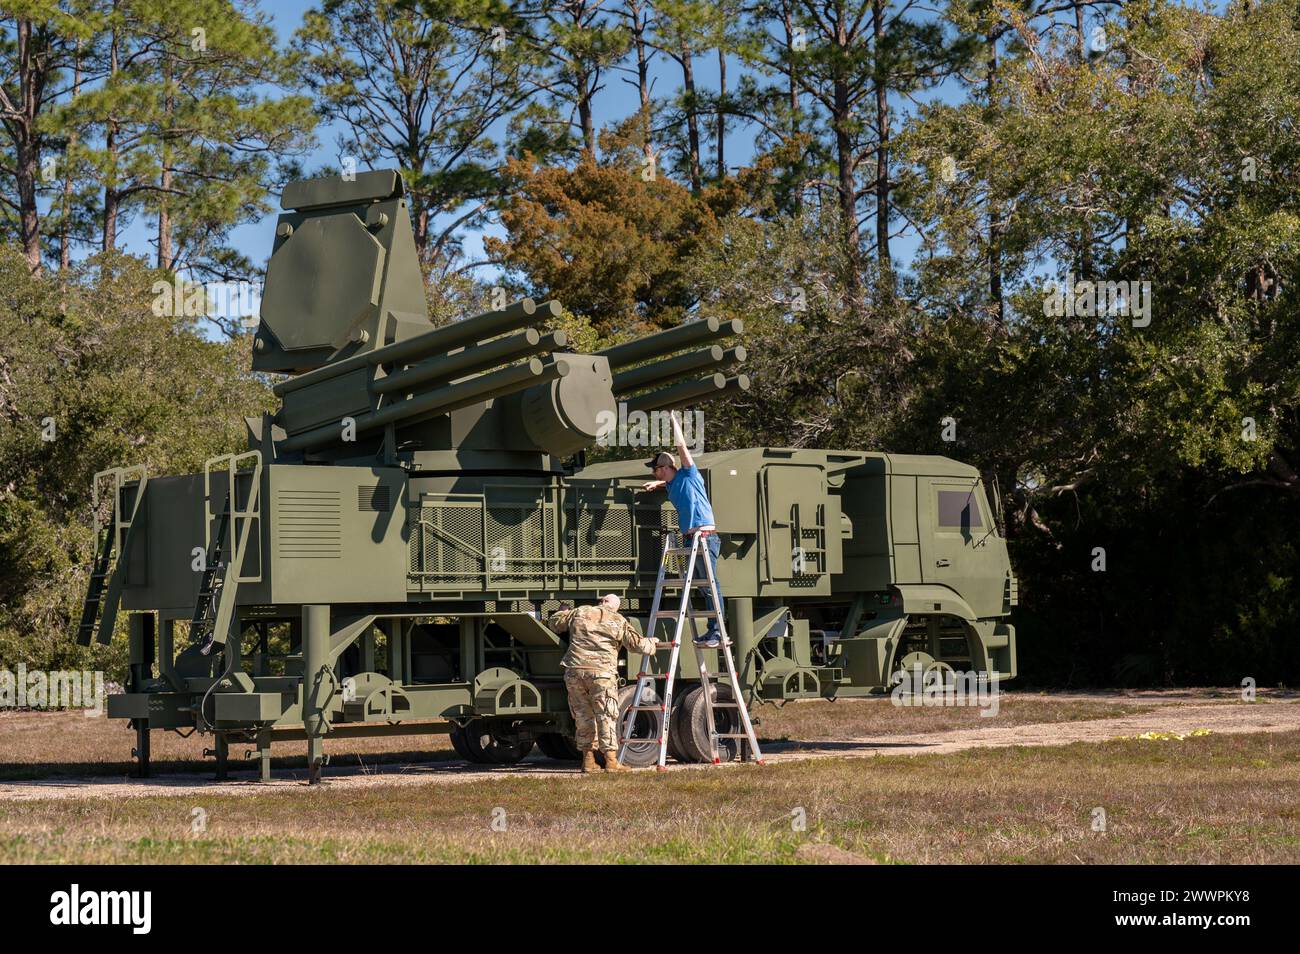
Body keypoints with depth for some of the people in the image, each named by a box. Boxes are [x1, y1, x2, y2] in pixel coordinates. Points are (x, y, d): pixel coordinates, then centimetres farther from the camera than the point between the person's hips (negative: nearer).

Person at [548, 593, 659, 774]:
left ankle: (588, 760, 15)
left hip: (574, 671, 3)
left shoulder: (579, 613, 15)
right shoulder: (619, 621, 9)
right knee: (606, 716, 0)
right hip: (601, 672, -3)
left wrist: (564, 612, 48)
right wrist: (651, 644, 29)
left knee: (583, 716, 12)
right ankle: (611, 761, -6)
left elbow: (554, 623, 26)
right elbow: (637, 643, 8)